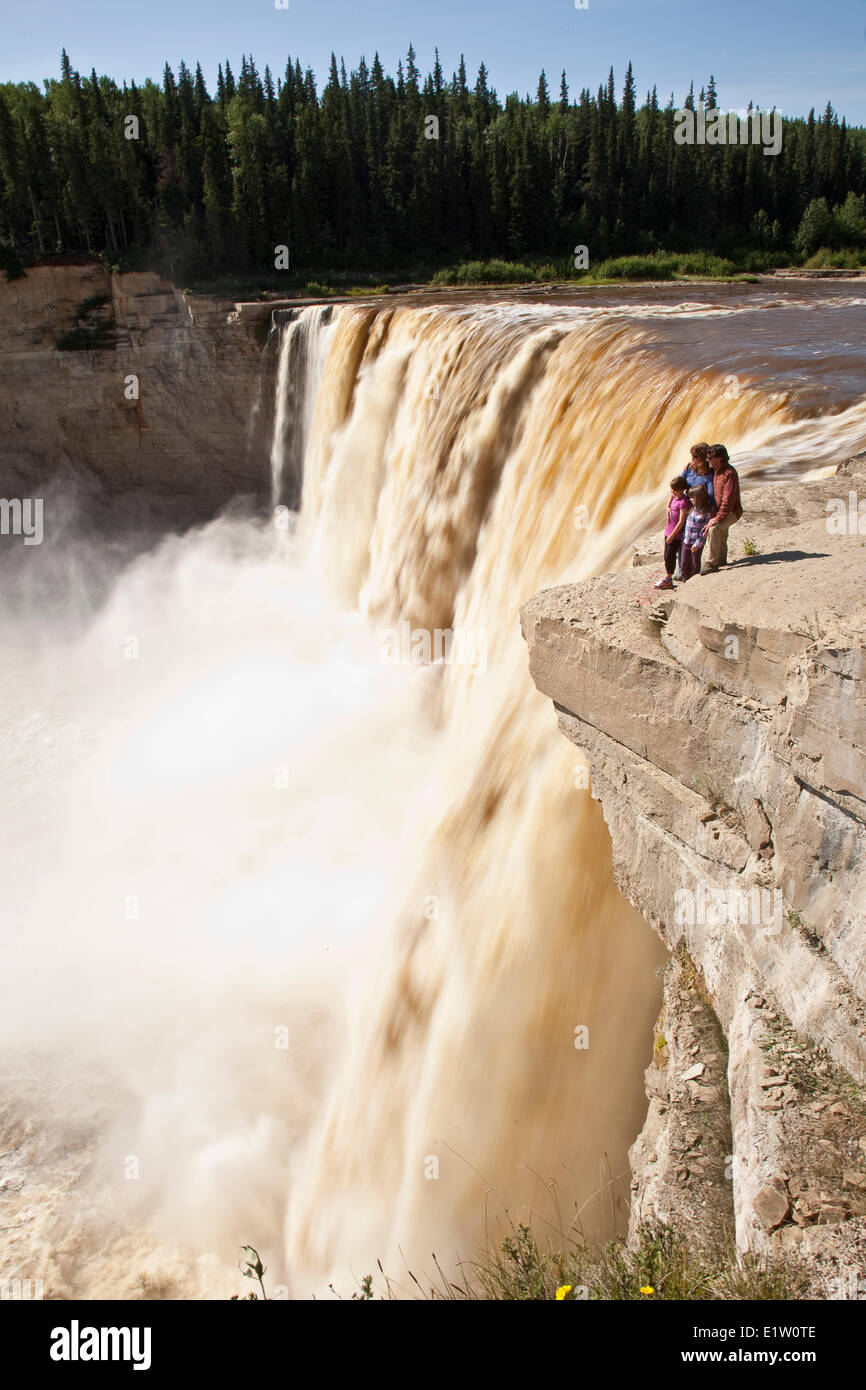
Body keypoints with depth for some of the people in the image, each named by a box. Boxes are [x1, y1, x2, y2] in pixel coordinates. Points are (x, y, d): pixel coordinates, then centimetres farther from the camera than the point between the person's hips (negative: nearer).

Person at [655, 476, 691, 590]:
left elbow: (681, 522, -21)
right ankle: (667, 577, 24)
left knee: (670, 556, 0)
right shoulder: (674, 497, 4)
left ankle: (668, 580, 10)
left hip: (676, 533, -9)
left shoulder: (683, 502, -21)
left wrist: (672, 536, -17)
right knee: (667, 556, 14)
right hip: (669, 531, 9)